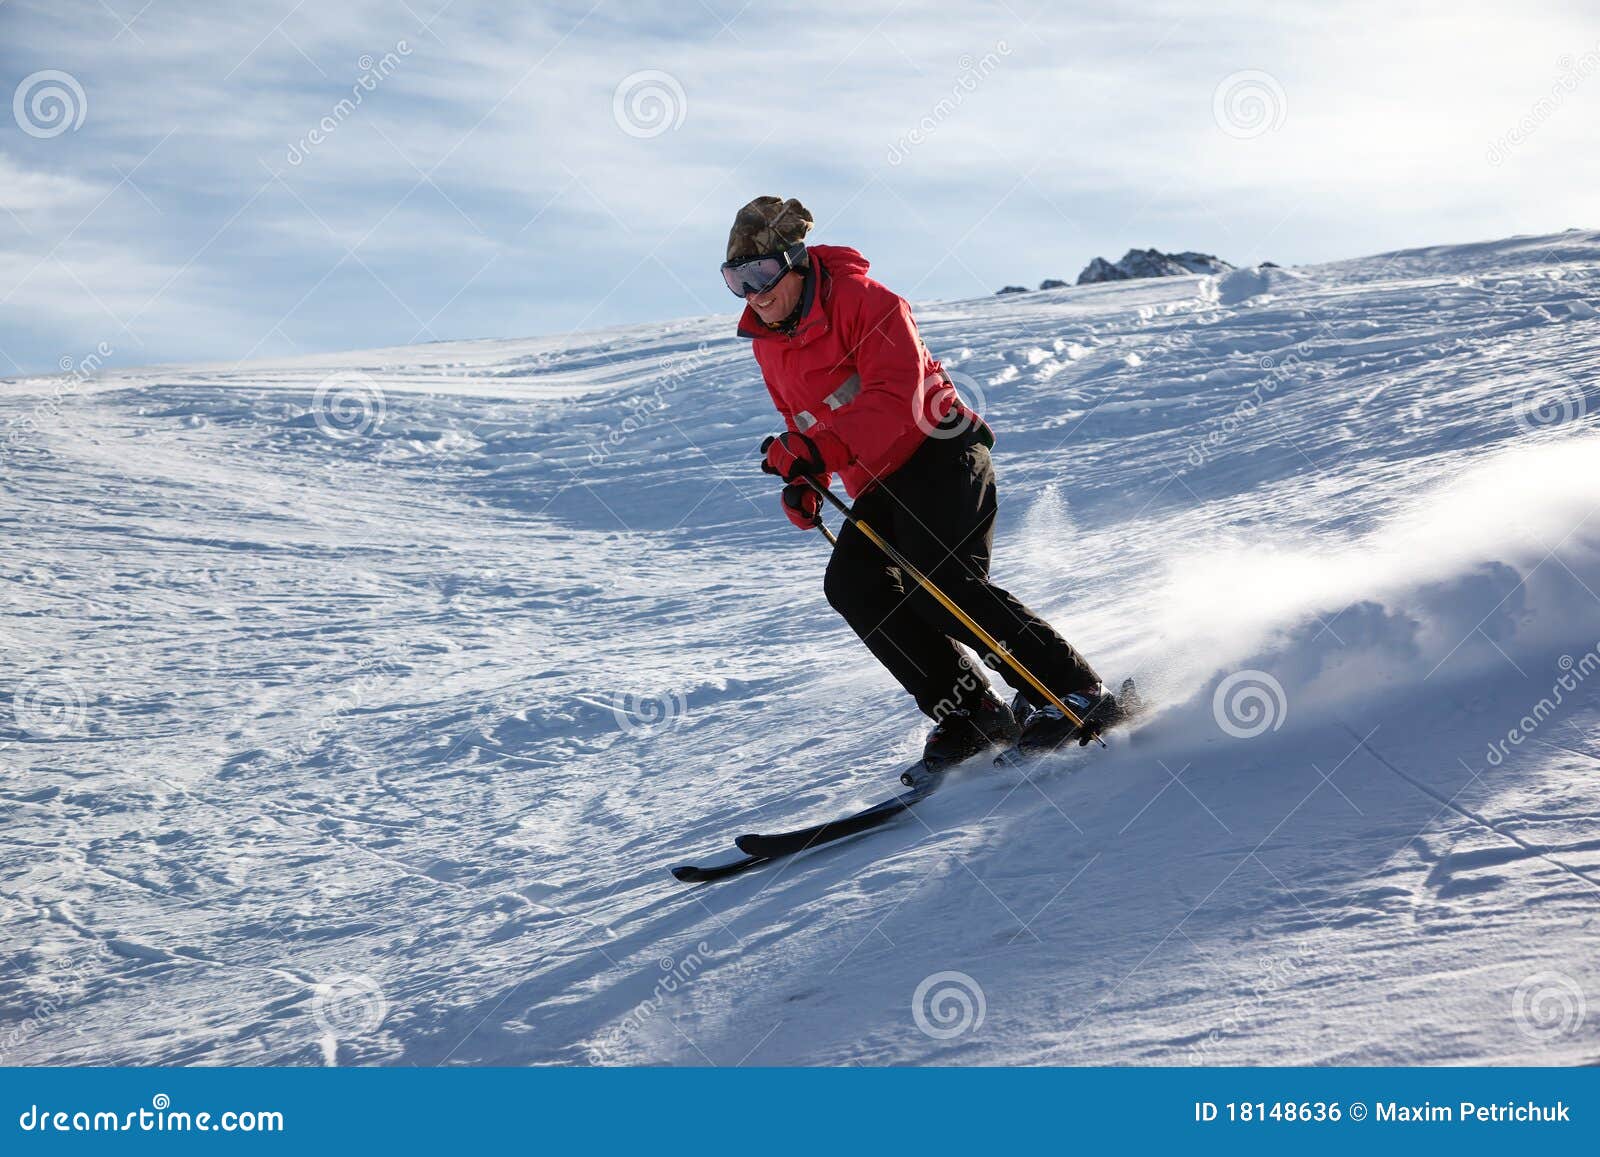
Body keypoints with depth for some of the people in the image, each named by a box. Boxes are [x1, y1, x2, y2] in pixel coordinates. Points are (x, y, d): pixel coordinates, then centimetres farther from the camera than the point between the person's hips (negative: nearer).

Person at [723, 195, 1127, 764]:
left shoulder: (865, 302, -14)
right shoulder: (767, 343, 10)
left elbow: (896, 398, -27)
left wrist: (819, 450, -38)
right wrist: (801, 479, 8)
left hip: (940, 455, -8)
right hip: (876, 486, 8)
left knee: (939, 581, -25)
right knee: (853, 584, -15)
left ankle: (1074, 692, -16)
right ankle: (970, 712, -11)